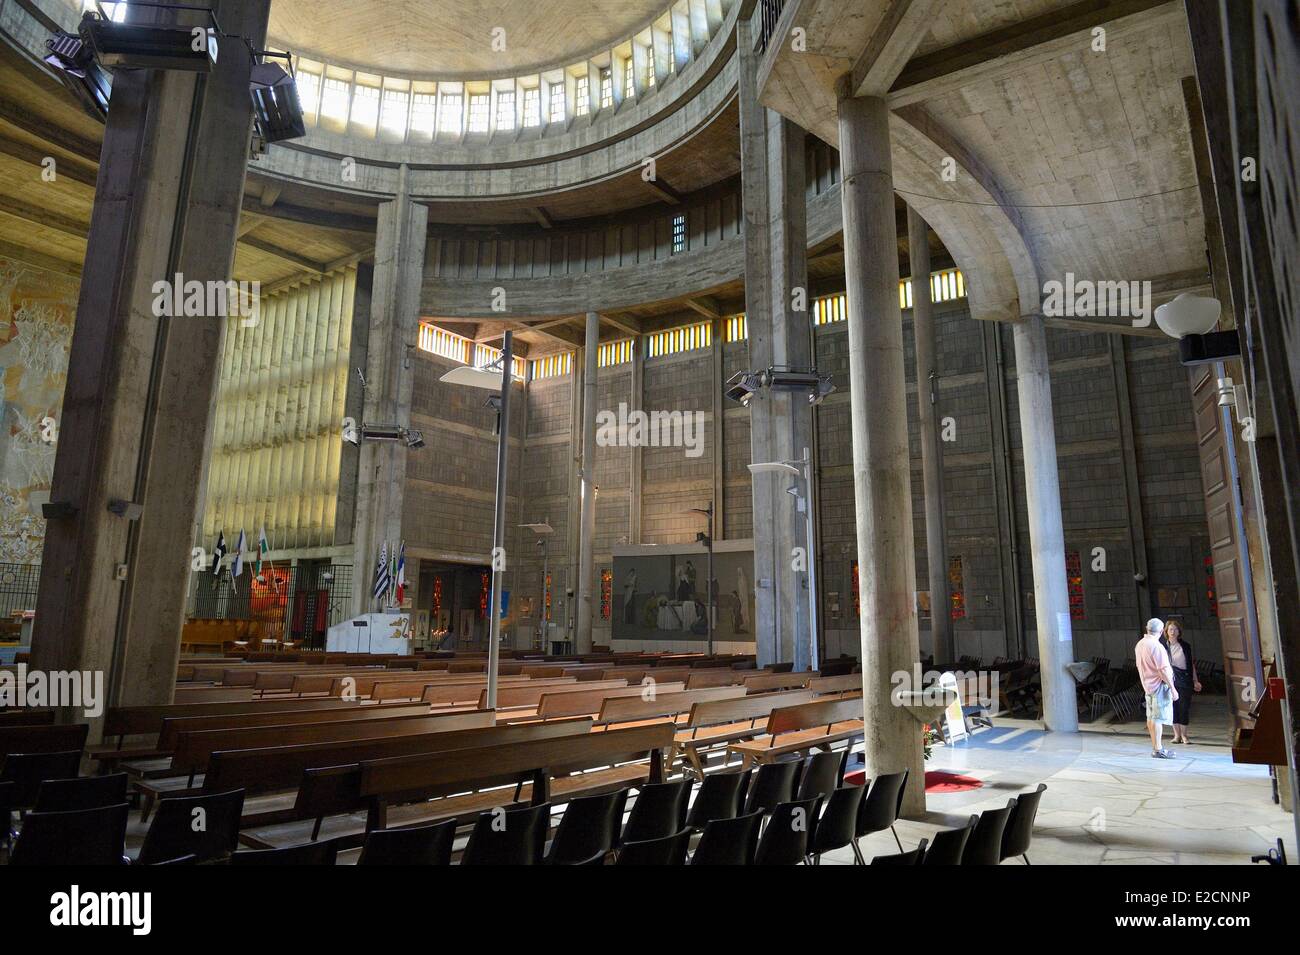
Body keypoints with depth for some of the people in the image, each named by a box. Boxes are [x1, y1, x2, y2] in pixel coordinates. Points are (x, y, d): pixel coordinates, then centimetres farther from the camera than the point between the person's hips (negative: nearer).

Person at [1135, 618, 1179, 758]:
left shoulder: (1139, 644, 8)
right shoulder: (1156, 646, -19)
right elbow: (1163, 670, -20)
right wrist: (1172, 688, -14)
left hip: (1147, 685, 9)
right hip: (1159, 685, -9)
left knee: (1151, 718, 13)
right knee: (1158, 718, -5)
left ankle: (1155, 747, 21)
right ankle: (1158, 750, -2)